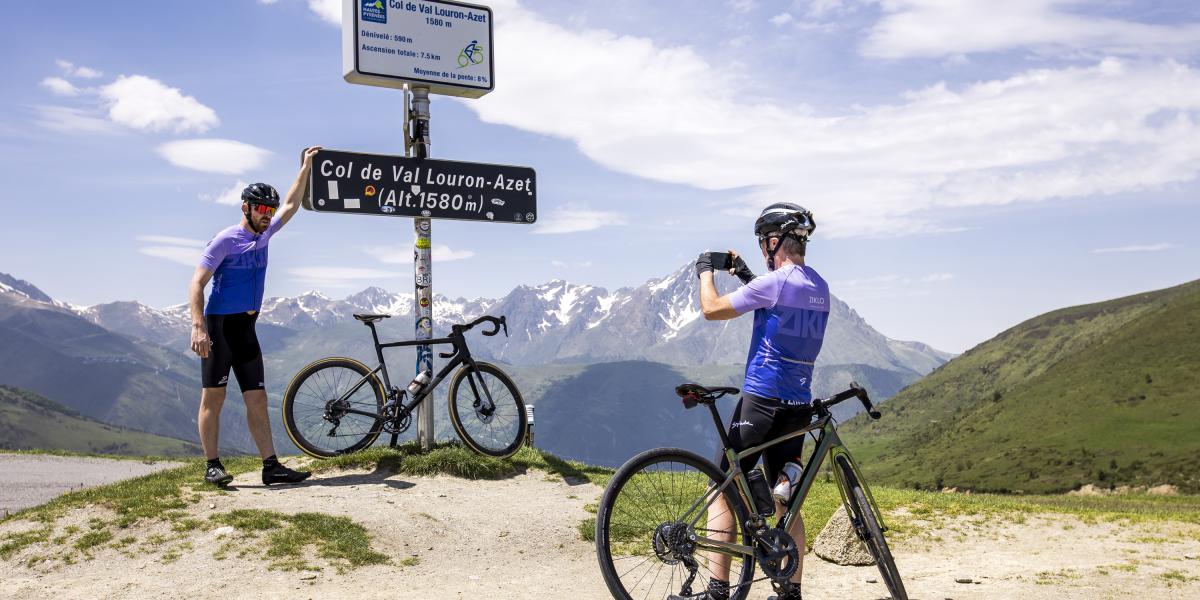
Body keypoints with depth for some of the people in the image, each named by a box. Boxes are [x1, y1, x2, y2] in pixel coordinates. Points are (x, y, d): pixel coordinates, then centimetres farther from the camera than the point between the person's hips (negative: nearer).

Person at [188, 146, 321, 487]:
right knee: (214, 397, -2)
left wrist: (306, 167, 22)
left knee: (258, 399, 2)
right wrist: (198, 326, -24)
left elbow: (291, 206, 24)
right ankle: (212, 465, 4)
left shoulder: (264, 234, 12)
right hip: (220, 326, -7)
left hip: (247, 327, 7)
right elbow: (197, 284, -13)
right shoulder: (226, 240, -9)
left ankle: (271, 466, 1)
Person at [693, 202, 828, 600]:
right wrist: (746, 276, 27)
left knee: (722, 489, 1)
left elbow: (712, 309, -9)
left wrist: (705, 271, 8)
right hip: (798, 407, 8)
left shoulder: (774, 281, -15)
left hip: (760, 401, -8)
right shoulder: (820, 288, 11)